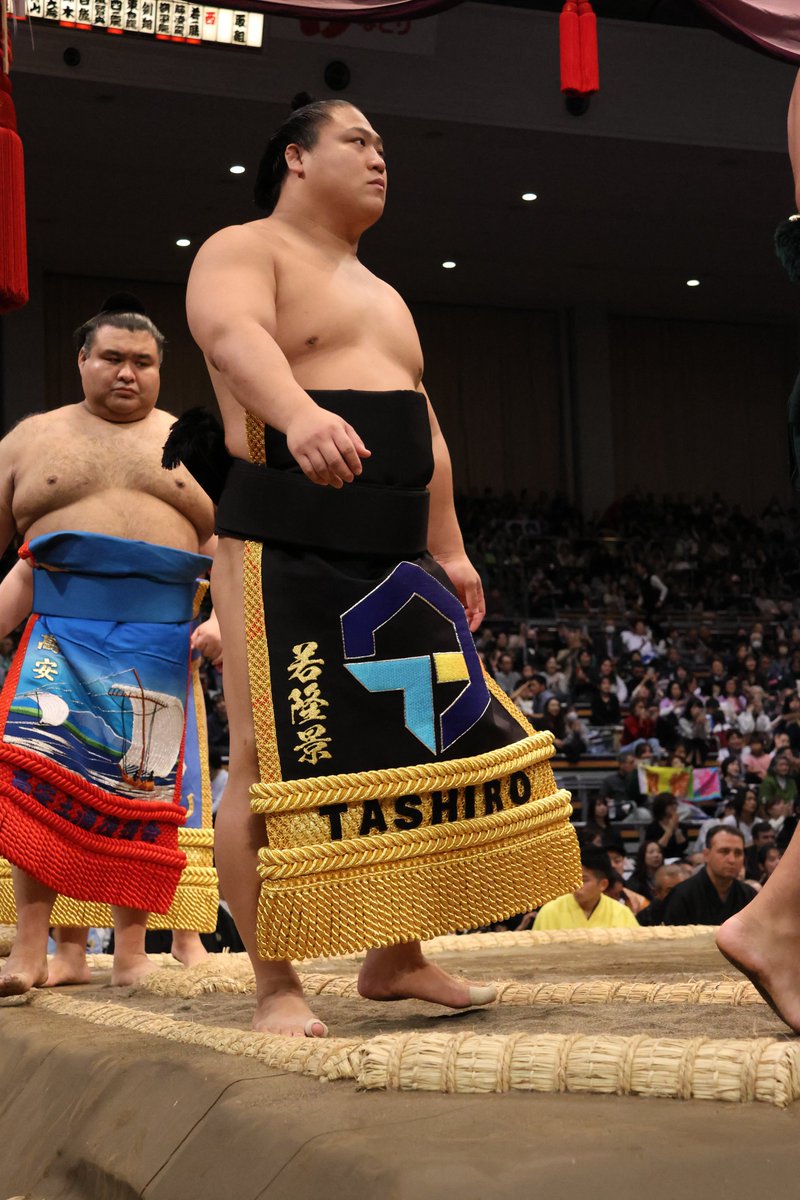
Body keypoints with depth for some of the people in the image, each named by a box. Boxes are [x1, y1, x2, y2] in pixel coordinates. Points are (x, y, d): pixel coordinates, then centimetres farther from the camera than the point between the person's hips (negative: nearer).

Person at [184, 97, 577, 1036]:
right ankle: (276, 985, -3)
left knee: (434, 741, 7)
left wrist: (448, 550, 18)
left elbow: (423, 431, 27)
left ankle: (397, 958, 19)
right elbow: (234, 334, -24)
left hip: (393, 558, 8)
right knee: (274, 758, -10)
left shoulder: (381, 296, 27)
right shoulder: (244, 251, 0)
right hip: (285, 546, -8)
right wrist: (299, 412, -45)